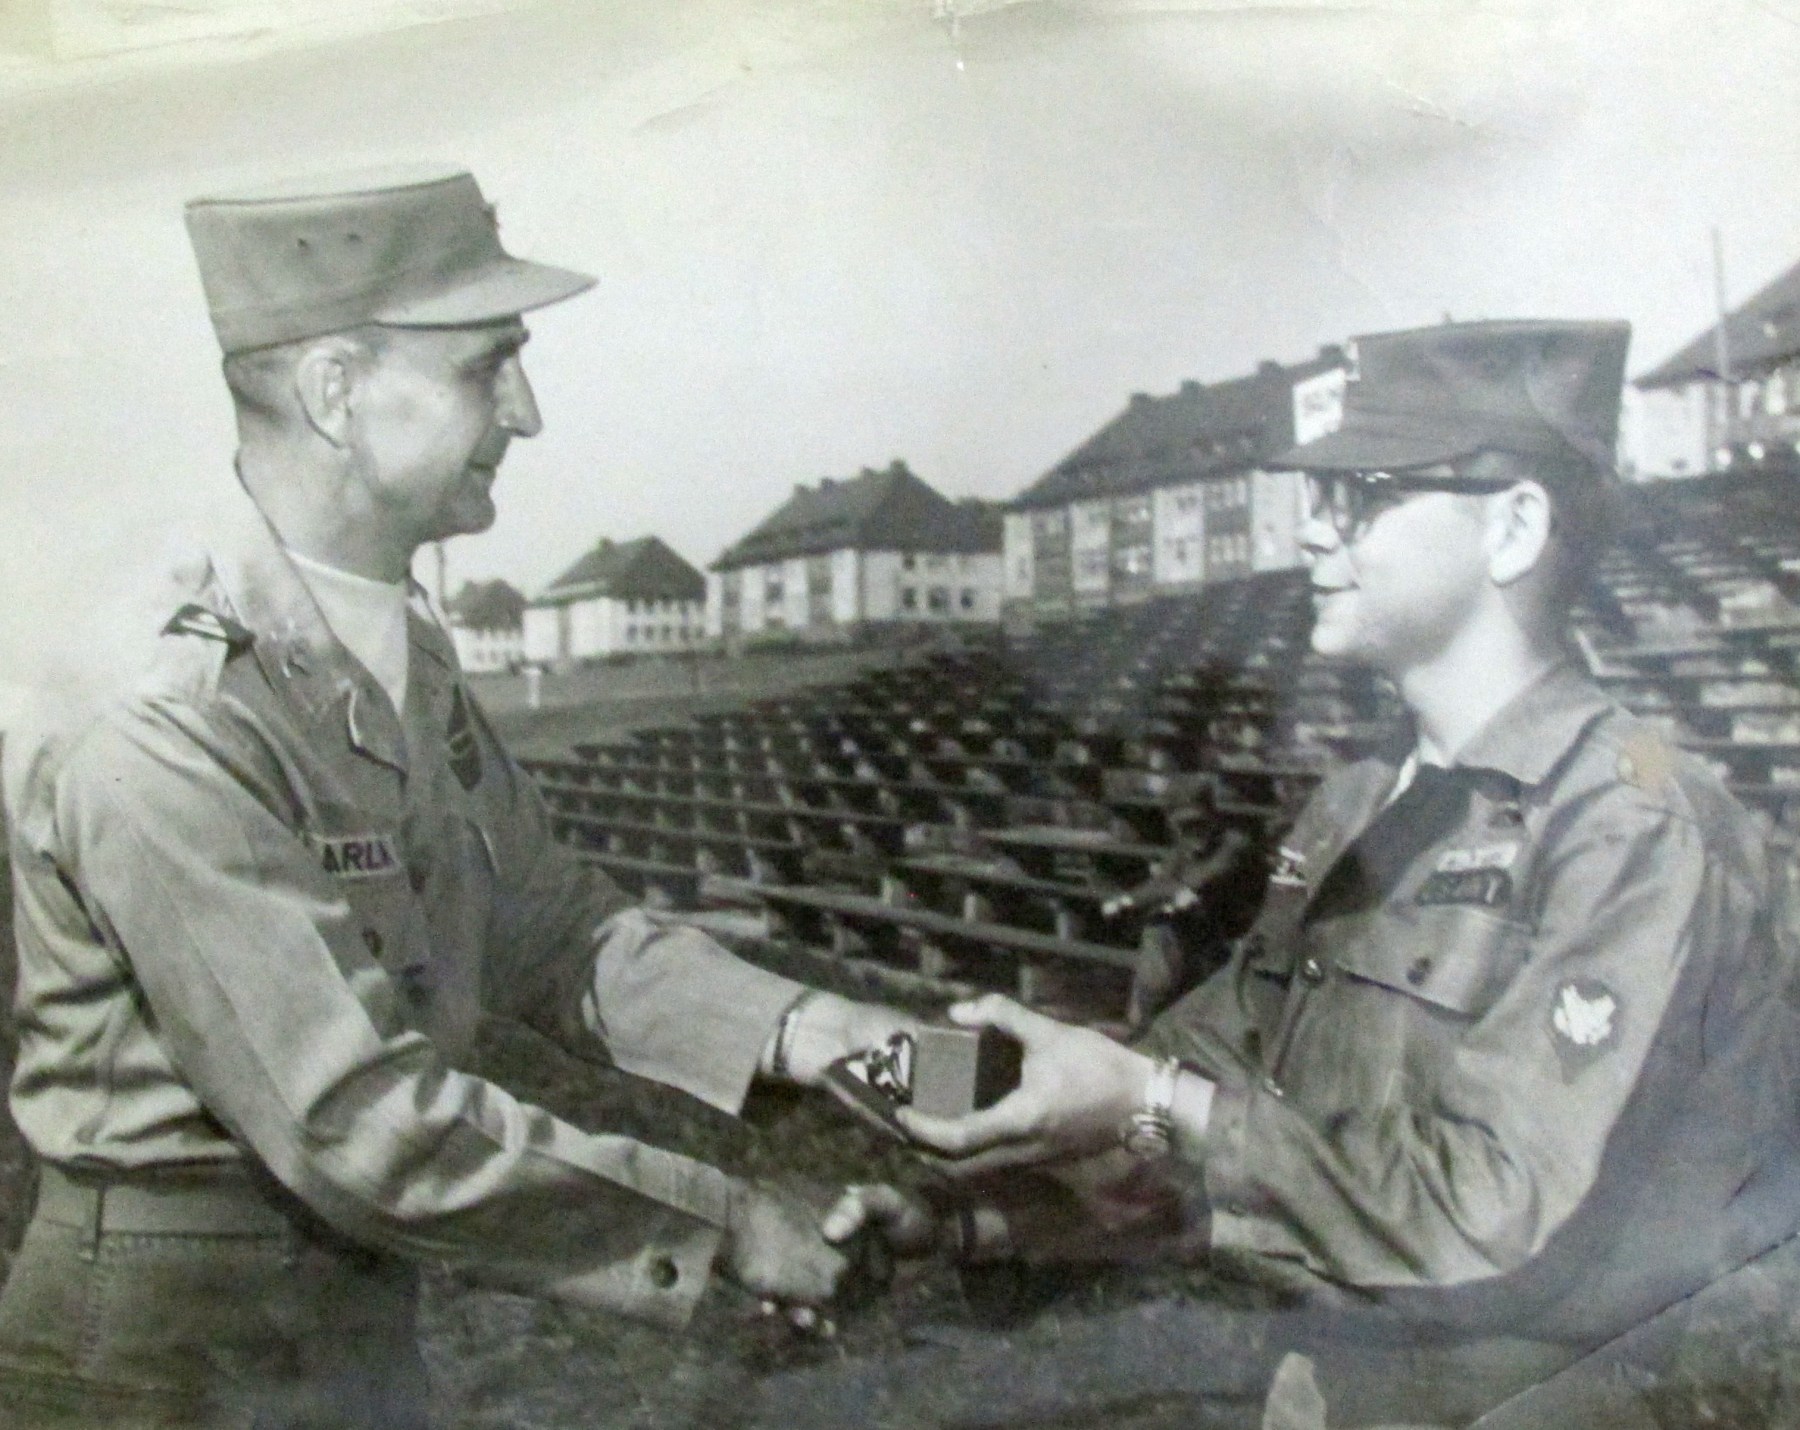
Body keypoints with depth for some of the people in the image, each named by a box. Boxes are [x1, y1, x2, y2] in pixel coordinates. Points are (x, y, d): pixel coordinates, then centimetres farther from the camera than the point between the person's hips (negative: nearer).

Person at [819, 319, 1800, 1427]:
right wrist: (984, 1215, -6)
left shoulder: (1637, 833, -16)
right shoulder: (1356, 813, 7)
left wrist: (1154, 1106, -24)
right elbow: (1206, 1085, 6)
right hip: (1320, 1339, 6)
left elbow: (1498, 1221, -22)